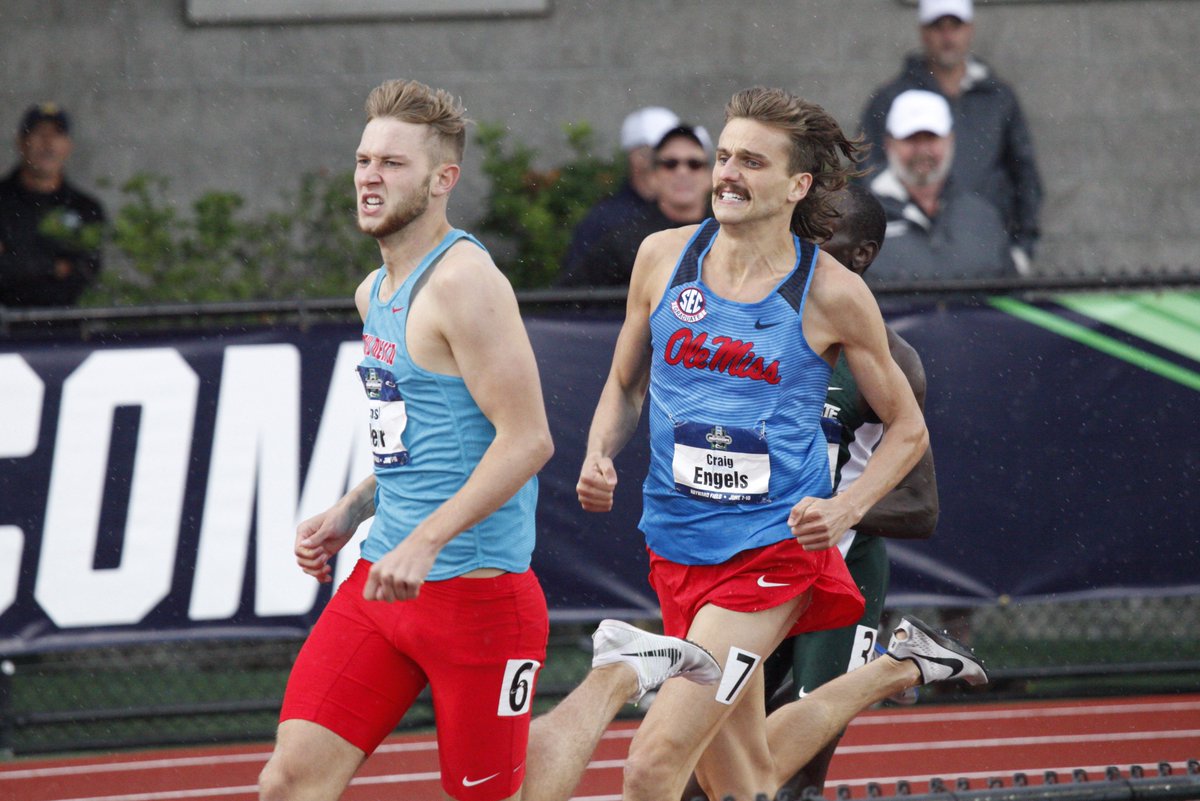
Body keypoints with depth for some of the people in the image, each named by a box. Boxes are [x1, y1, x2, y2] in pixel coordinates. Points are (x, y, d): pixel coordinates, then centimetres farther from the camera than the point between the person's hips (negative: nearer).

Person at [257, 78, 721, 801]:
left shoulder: (463, 283, -15)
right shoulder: (376, 293, 15)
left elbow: (527, 440, -21)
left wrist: (424, 543, -26)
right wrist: (348, 515, 14)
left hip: (475, 587, -8)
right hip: (381, 579, 8)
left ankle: (623, 673, 23)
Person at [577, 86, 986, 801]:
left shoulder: (832, 294, -6)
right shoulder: (665, 257, 3)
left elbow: (908, 427, 4)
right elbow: (625, 385, 17)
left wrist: (845, 509, -12)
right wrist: (599, 458, -3)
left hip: (774, 547, -5)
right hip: (679, 547, 5)